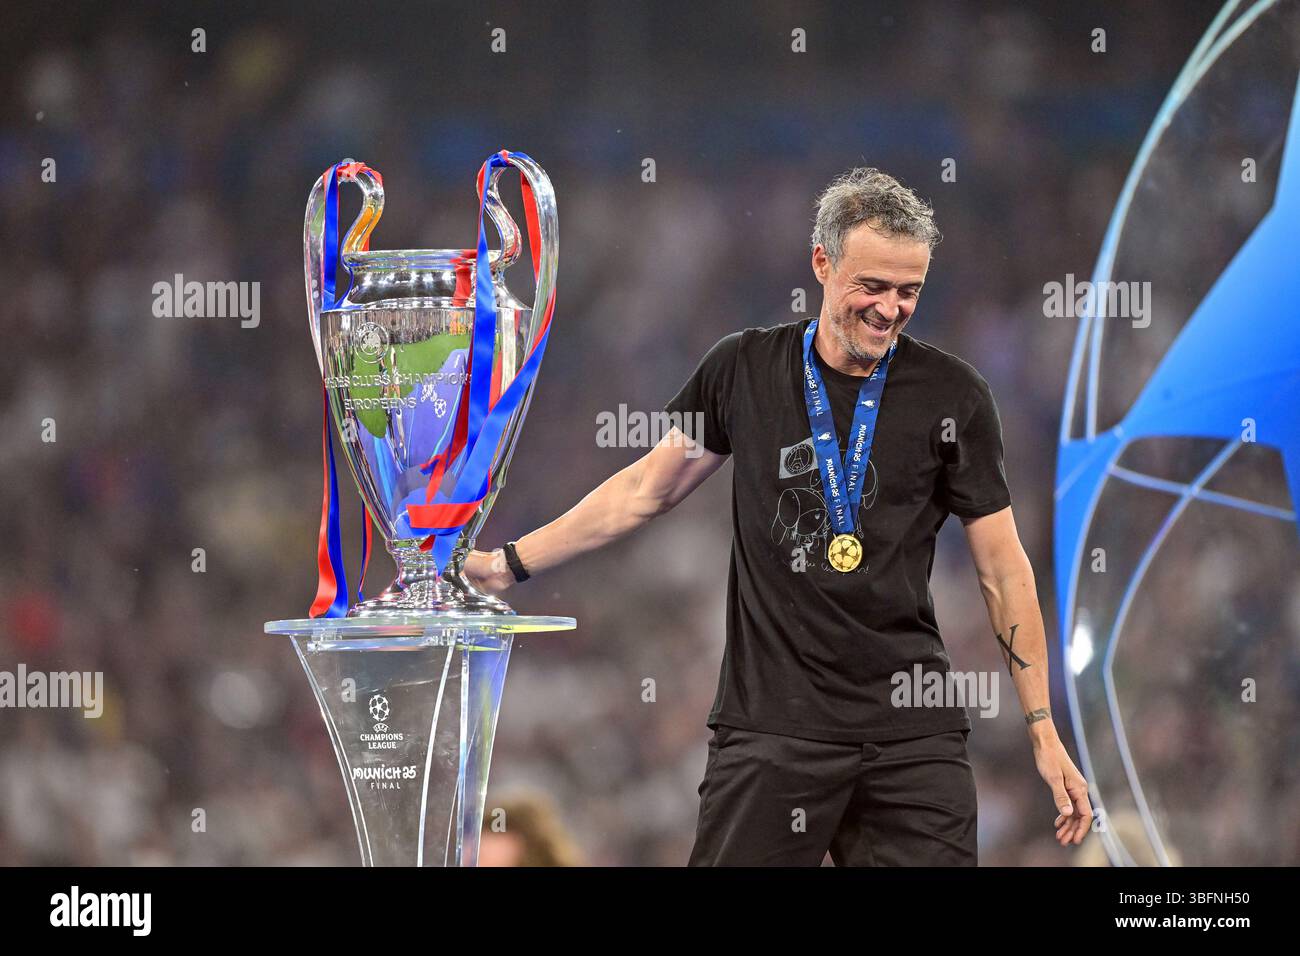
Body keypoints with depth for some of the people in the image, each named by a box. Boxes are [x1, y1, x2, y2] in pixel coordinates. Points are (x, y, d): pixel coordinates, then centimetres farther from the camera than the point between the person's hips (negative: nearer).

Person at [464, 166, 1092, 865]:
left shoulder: (952, 395, 3)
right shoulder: (746, 369, 5)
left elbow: (1002, 569, 6)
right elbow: (646, 491, 18)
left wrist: (1043, 731, 3)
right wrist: (511, 563, 17)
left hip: (912, 733, 0)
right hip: (773, 723, 0)